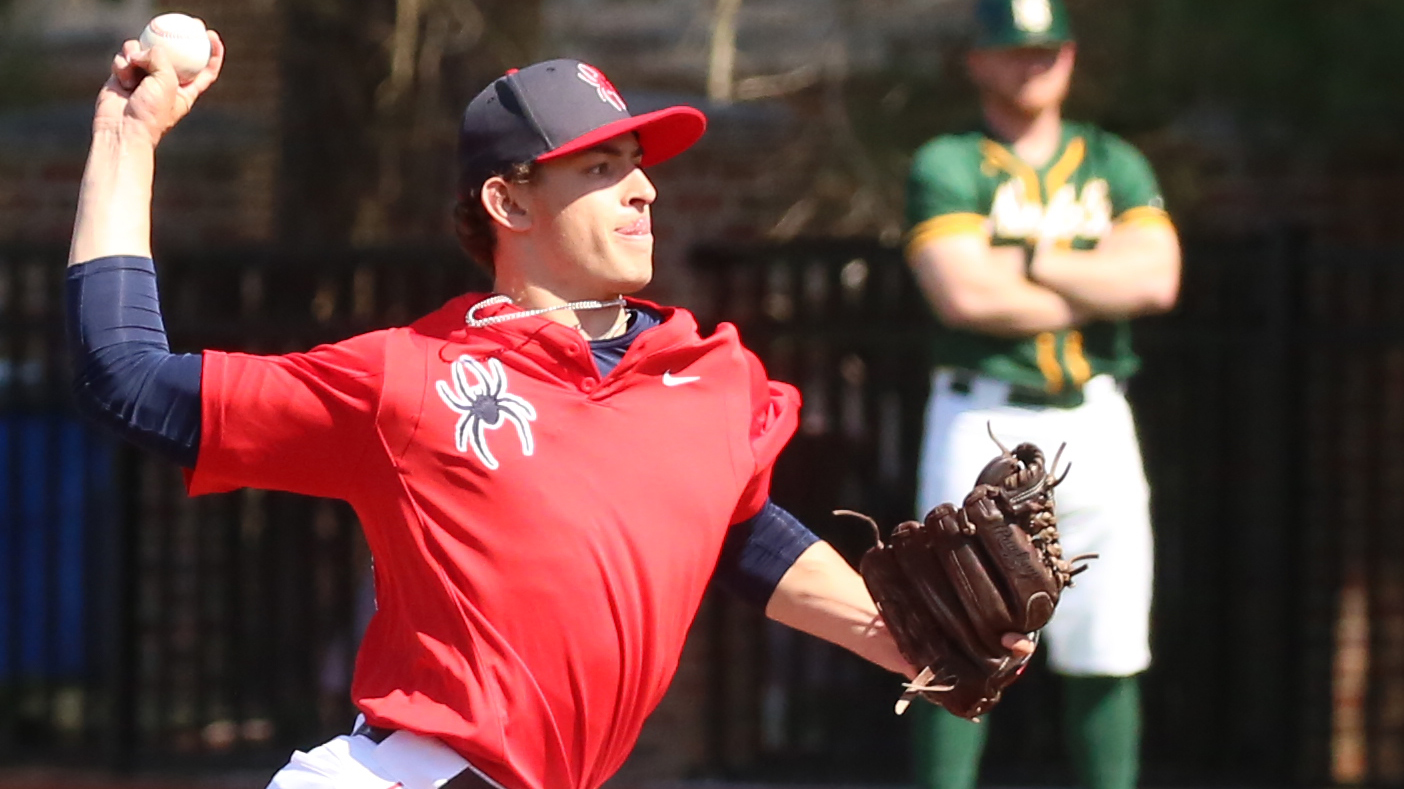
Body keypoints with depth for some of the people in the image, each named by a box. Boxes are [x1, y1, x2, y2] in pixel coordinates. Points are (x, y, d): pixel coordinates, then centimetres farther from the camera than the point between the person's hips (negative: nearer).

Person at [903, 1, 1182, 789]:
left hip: (1096, 426, 4)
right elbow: (963, 295, -15)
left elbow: (1158, 279, -4)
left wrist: (1021, 259, -7)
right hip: (983, 421, -4)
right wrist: (1102, 289, -5)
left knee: (1107, 650, 4)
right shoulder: (948, 165, 2)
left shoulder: (1115, 165, 14)